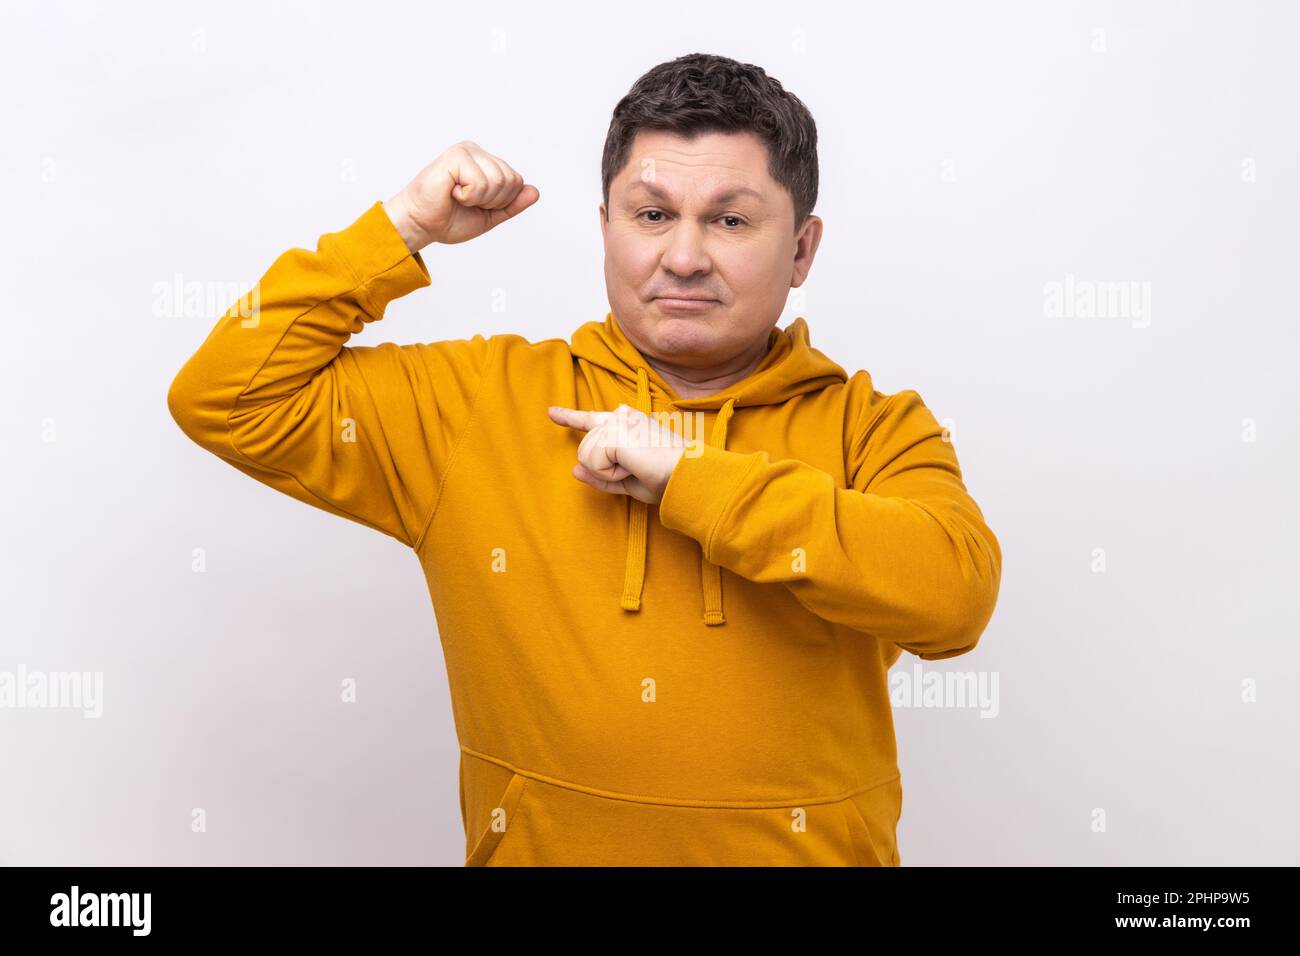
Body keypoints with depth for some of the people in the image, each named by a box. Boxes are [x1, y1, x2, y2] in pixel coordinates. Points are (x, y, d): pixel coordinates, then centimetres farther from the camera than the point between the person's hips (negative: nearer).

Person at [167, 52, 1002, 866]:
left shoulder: (873, 427, 1)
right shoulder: (480, 400, 3)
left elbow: (956, 592, -16)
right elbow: (228, 401, 2)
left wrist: (688, 479, -17)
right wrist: (404, 229, -2)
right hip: (535, 844, 2)